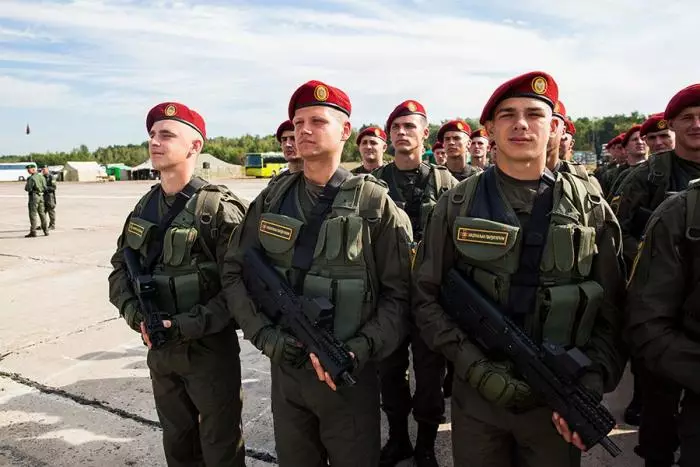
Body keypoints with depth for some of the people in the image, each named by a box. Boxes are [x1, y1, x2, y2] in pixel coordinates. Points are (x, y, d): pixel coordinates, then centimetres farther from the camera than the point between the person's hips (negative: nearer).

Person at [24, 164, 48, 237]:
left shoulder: (31, 178, -14)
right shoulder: (41, 177, 10)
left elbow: (28, 189, -16)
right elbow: (45, 188, 11)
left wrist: (26, 186, 3)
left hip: (34, 196, -7)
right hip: (41, 196, 7)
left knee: (33, 214, -4)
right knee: (42, 213, 12)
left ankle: (33, 232, -4)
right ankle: (46, 231, 14)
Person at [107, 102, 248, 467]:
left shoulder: (219, 209, -16)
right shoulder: (145, 208, 5)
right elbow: (120, 269, 11)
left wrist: (185, 327, -21)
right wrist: (136, 316, -6)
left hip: (210, 351, -6)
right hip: (159, 350, 6)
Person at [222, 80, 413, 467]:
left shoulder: (374, 203, -9)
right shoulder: (272, 201, 1)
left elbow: (400, 292, -8)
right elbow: (234, 273, 4)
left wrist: (360, 350, -19)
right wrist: (266, 336, -7)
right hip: (285, 367, 3)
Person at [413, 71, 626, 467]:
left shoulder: (591, 209, -1)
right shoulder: (458, 205, -4)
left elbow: (612, 315, 0)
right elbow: (427, 298, -3)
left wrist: (587, 388, -13)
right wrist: (474, 365, -13)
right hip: (476, 397, 0)